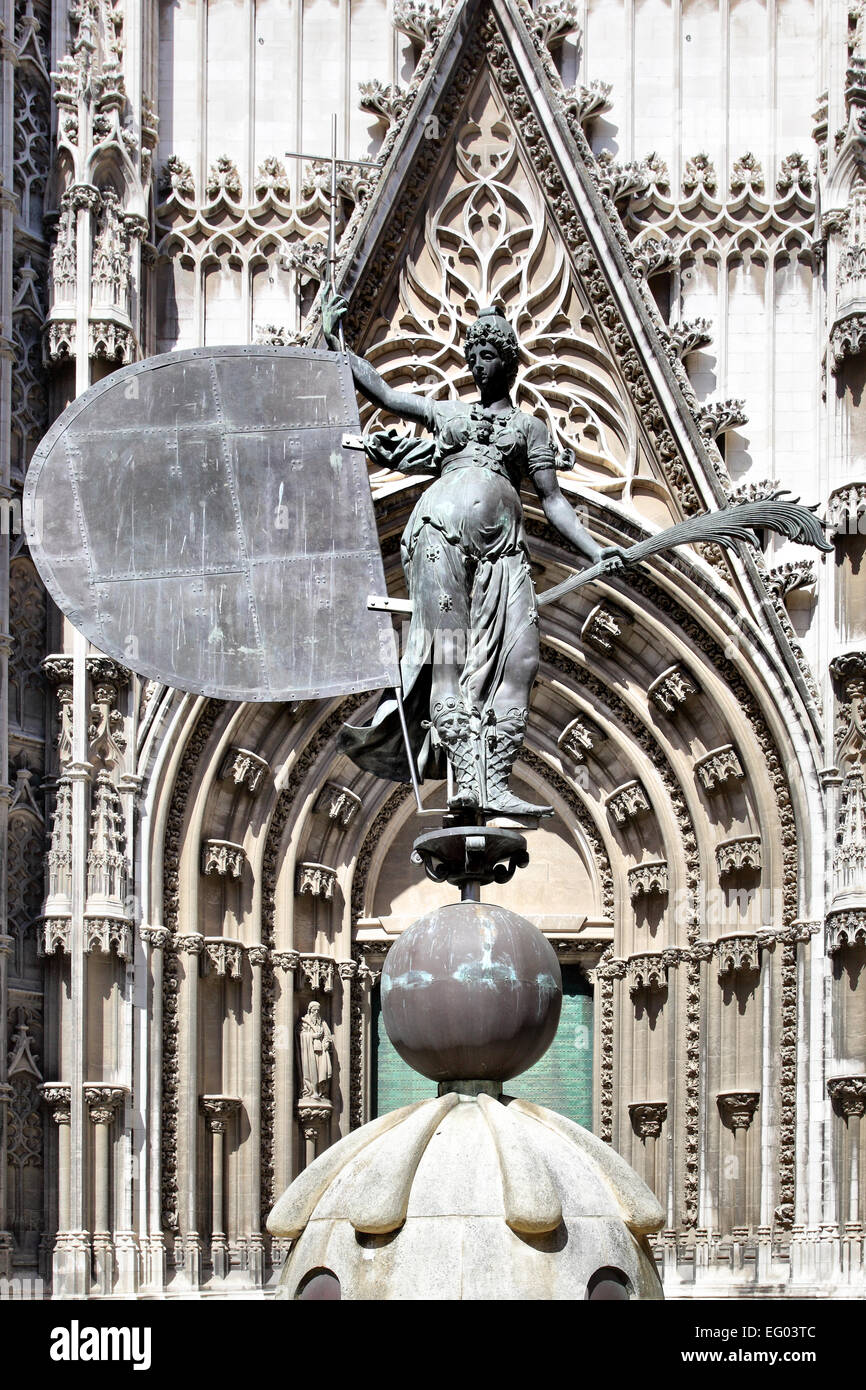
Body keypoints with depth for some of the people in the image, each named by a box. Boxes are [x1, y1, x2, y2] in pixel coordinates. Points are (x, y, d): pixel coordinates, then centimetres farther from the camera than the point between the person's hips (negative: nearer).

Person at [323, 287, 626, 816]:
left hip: (502, 545, 1)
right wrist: (335, 341, 21)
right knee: (449, 654, -17)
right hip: (441, 530, -1)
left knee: (516, 657, -16)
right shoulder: (447, 412, 27)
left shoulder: (530, 427, 23)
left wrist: (594, 549, 3)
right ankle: (465, 776, -28)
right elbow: (382, 391, 27)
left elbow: (553, 499, 16)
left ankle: (494, 784, -22)